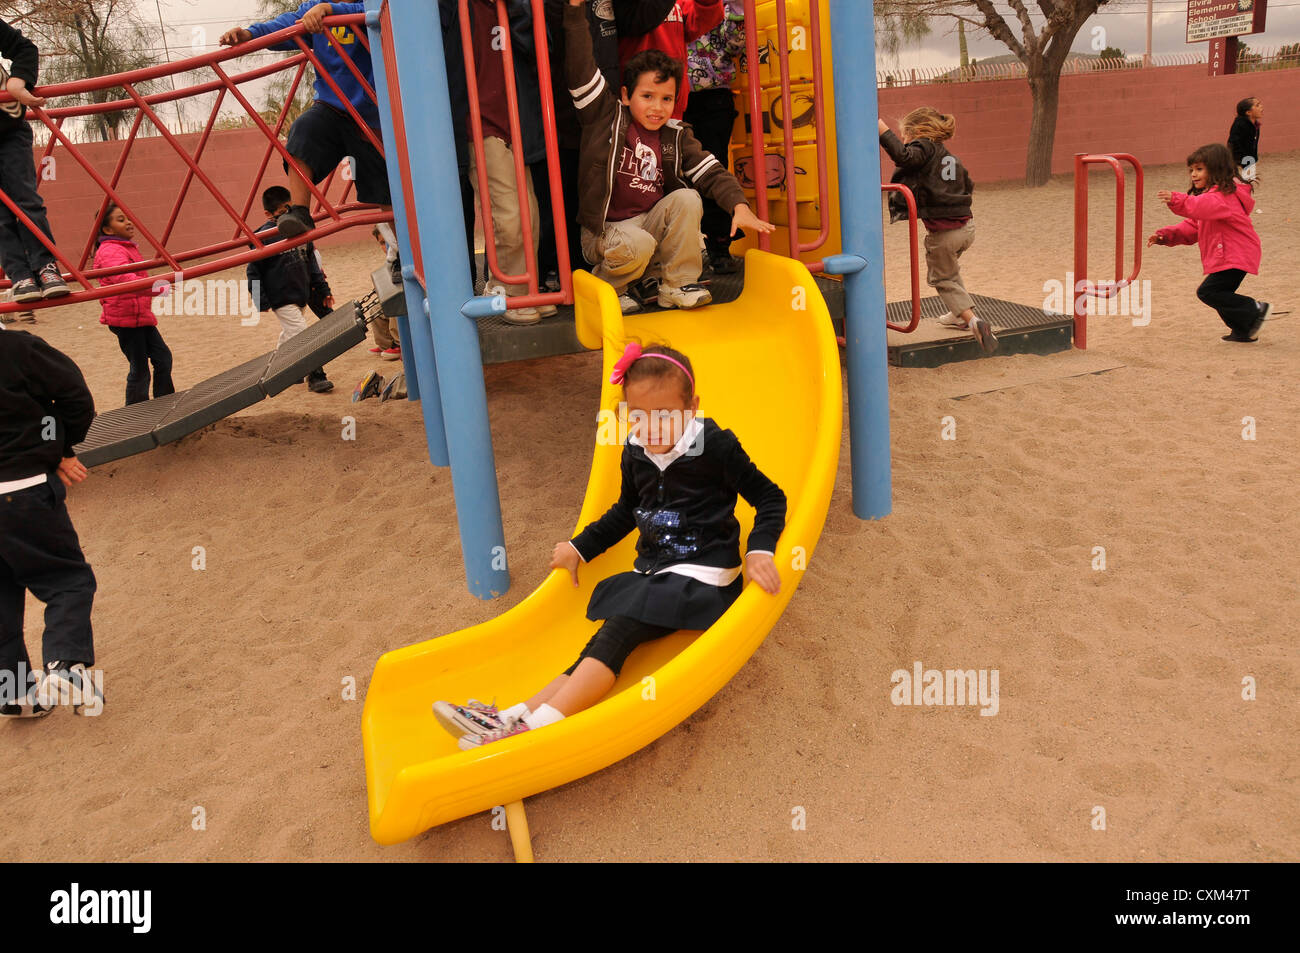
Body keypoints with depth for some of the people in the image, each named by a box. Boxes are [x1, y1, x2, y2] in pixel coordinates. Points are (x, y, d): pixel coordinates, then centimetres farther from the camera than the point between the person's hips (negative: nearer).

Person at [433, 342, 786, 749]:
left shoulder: (716, 448, -11)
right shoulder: (635, 453, 7)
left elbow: (770, 498, -4)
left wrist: (759, 551, -19)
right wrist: (580, 547, 27)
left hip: (700, 578, -6)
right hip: (651, 575, 6)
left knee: (619, 629, -25)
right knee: (605, 644, -14)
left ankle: (538, 725, -35)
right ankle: (515, 717, -31)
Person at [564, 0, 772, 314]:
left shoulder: (676, 137, 5)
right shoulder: (607, 117, -3)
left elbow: (712, 173, -1)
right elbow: (580, 69, -11)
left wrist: (740, 206, -18)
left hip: (652, 225, 4)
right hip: (605, 230, -4)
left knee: (687, 198, -19)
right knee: (638, 245, -34)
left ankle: (678, 285, -8)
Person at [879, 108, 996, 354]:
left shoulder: (925, 148, -9)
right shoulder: (951, 157, 15)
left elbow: (903, 156, -30)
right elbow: (968, 186, 22)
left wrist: (882, 130, -27)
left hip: (941, 232, -8)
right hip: (966, 227, 8)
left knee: (942, 279, 10)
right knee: (949, 271, 33)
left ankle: (972, 320, -5)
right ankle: (961, 314, 37)